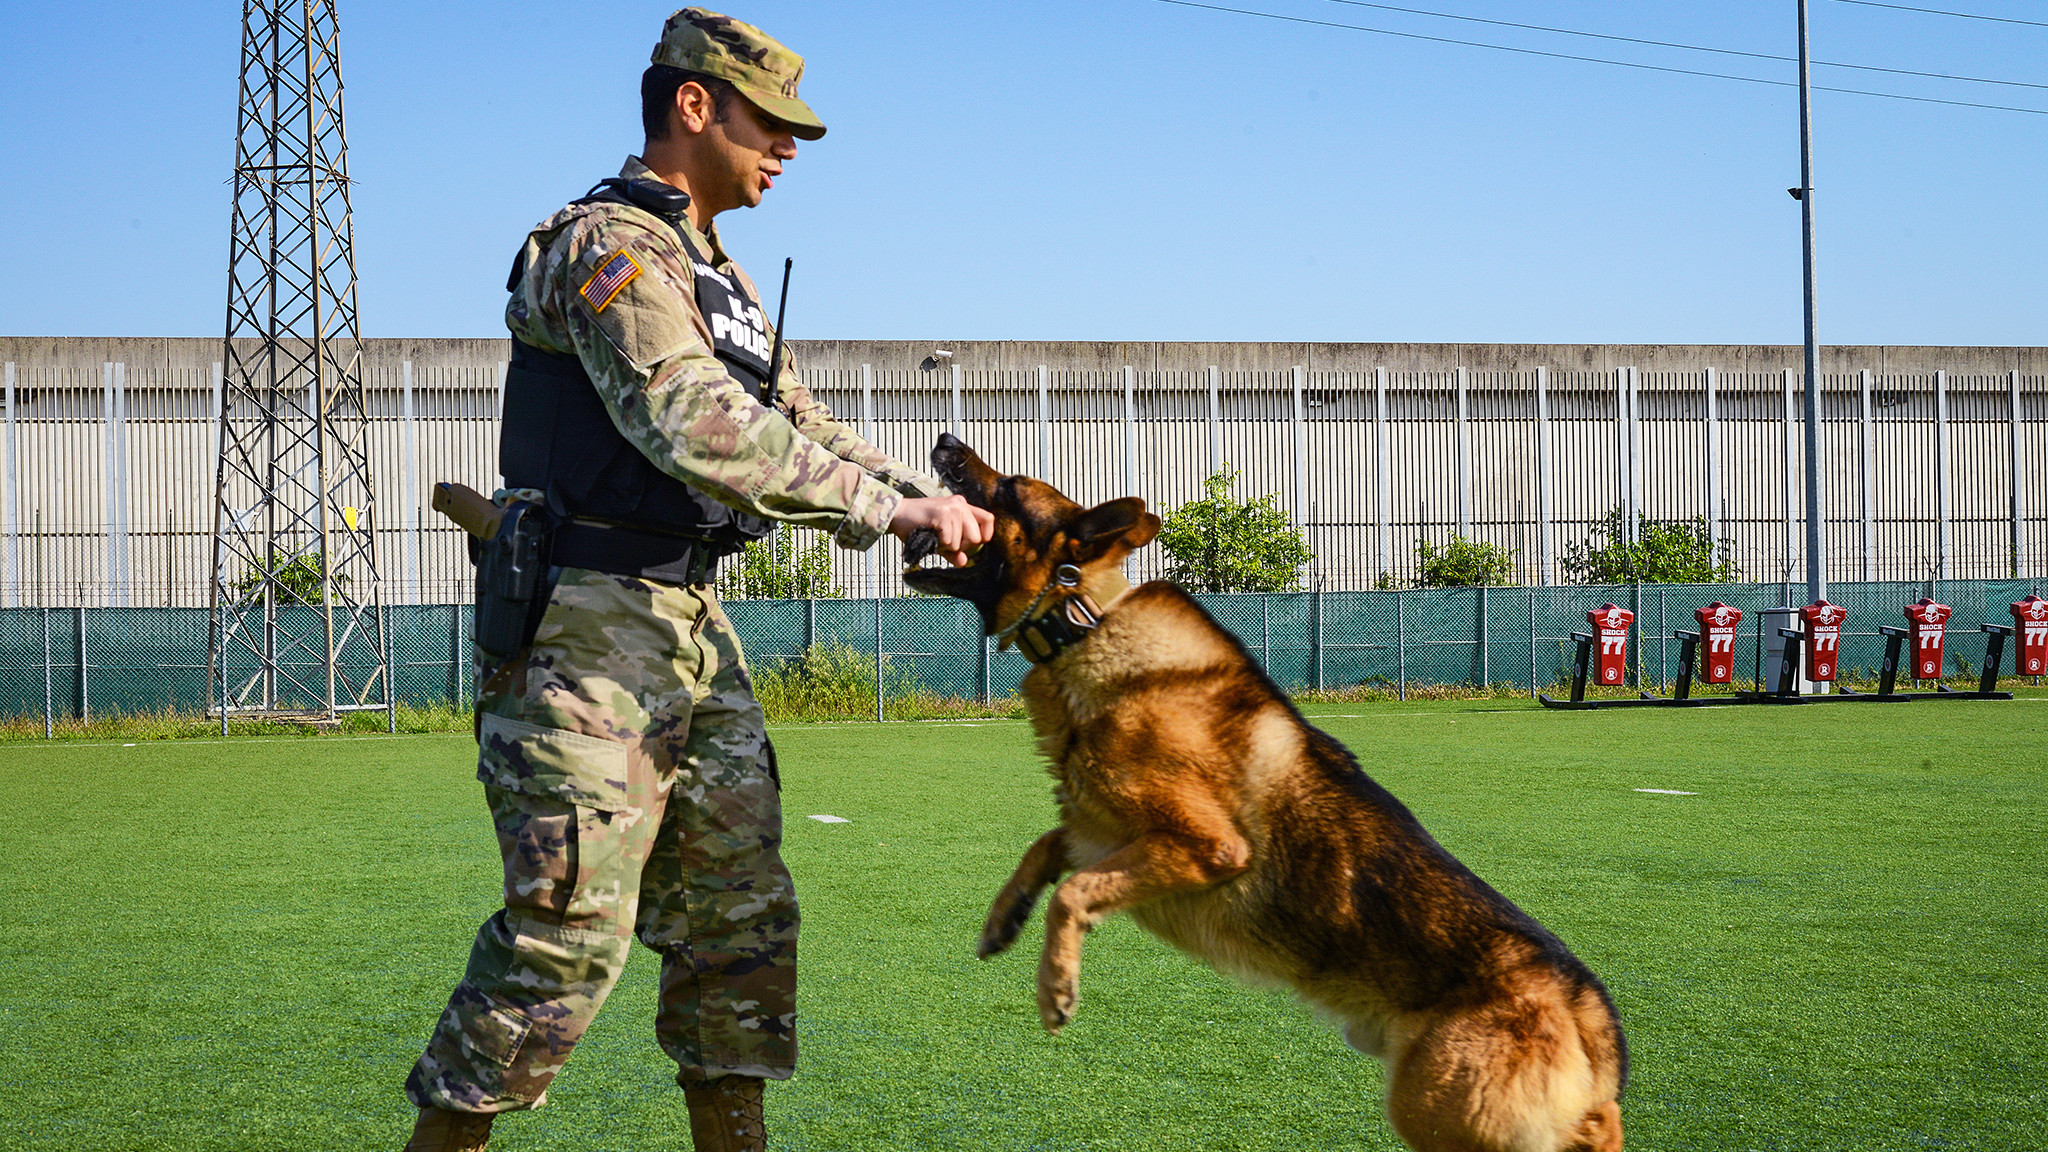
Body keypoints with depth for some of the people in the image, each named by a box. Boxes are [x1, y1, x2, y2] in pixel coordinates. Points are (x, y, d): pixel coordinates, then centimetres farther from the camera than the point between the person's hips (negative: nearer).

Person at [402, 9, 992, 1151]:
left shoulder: (714, 274, 20)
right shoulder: (609, 244, -12)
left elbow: (803, 424, 23)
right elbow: (701, 430, -26)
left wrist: (938, 497, 9)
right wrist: (889, 509, -22)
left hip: (693, 628, 10)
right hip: (592, 634, -10)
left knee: (742, 910, 11)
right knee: (571, 930, -10)